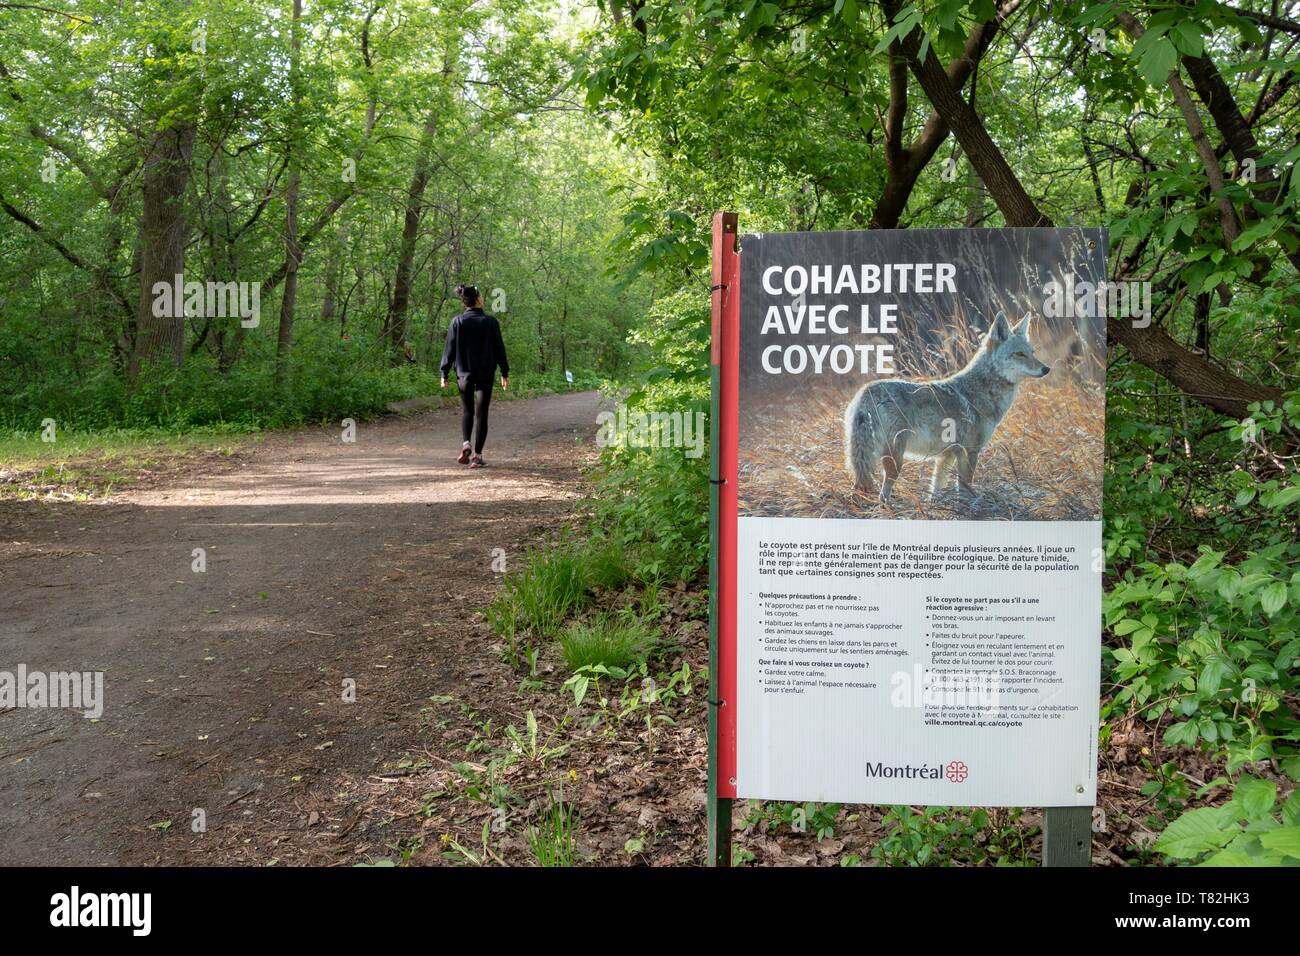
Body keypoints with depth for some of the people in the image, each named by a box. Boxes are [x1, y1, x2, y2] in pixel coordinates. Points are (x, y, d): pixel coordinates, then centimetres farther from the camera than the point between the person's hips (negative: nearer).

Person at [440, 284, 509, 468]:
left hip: (464, 373, 1)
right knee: (481, 413, 5)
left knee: (467, 410, 18)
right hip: (486, 374, -1)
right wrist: (505, 373, 6)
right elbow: (499, 349, -2)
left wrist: (444, 374, 3)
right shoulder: (491, 322, -6)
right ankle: (477, 455, 2)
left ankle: (466, 443, -5)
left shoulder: (457, 322, -4)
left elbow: (449, 350, -3)